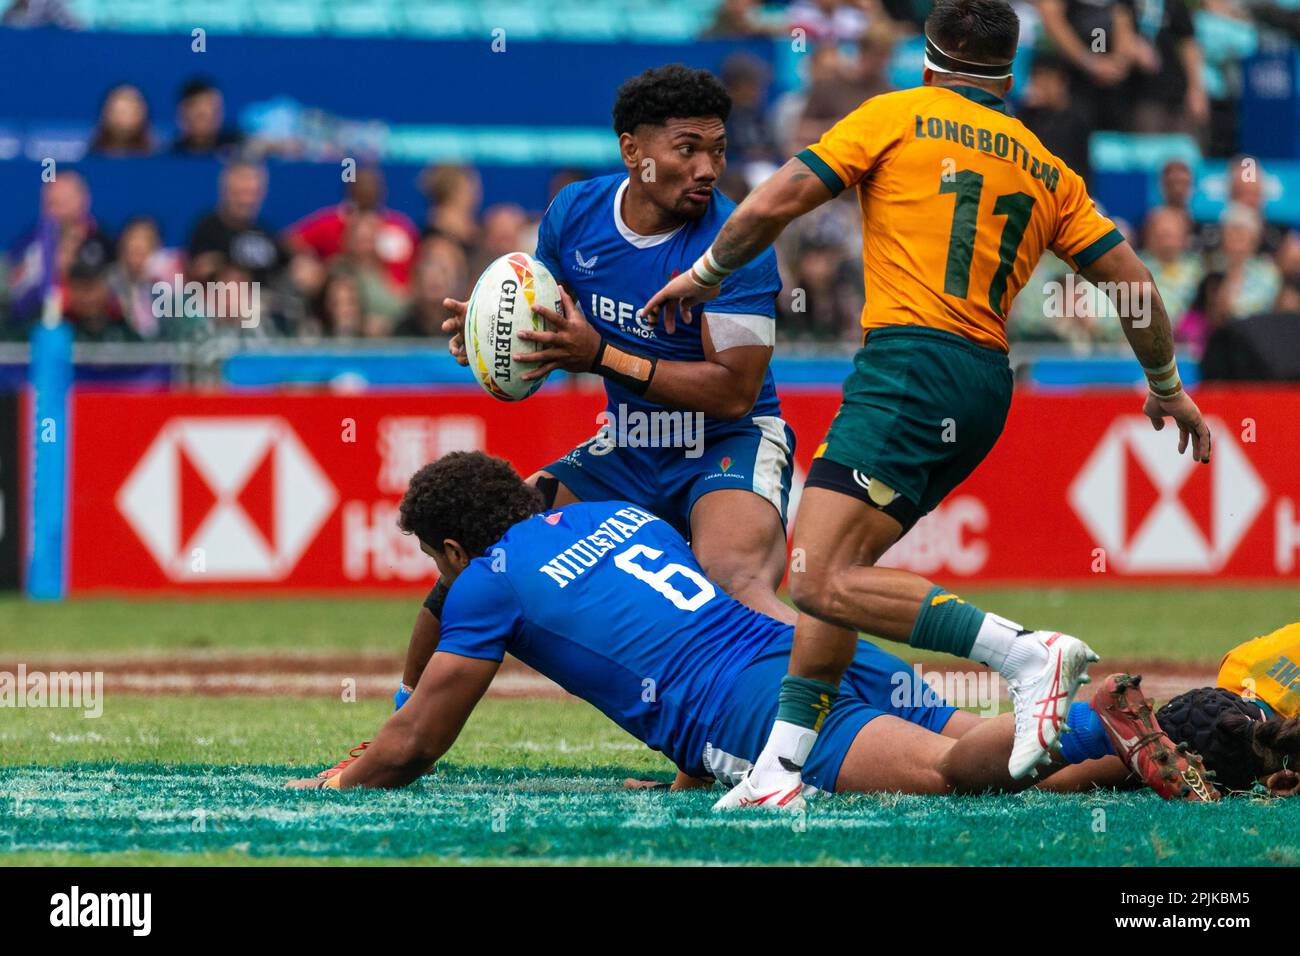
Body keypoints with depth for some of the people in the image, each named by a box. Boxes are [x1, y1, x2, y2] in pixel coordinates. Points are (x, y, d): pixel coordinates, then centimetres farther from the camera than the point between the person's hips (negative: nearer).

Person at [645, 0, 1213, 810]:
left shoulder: (896, 118, 5)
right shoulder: (1045, 168, 19)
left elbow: (774, 204, 0)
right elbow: (1130, 278, 18)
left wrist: (704, 276, 16)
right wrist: (1167, 387, 32)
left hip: (910, 364, -8)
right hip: (985, 385, 8)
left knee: (826, 585, -17)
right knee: (831, 572, 14)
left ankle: (1027, 654, -26)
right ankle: (781, 764, 7)